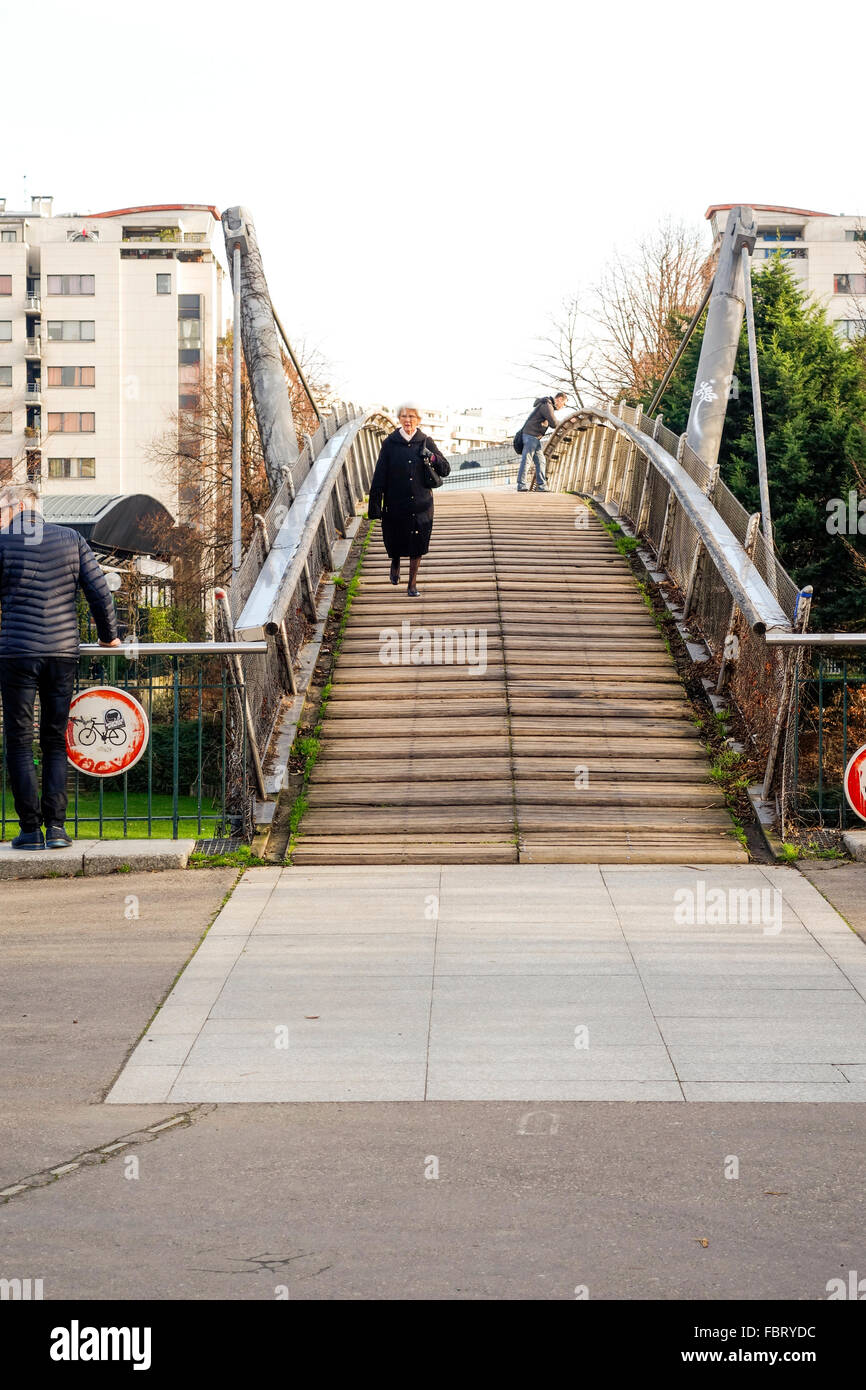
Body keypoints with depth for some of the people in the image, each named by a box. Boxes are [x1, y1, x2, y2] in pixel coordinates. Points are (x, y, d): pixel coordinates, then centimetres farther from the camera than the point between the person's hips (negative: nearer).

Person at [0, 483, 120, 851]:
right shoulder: (72, 540, 8)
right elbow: (100, 592, 5)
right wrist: (108, 636, 18)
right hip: (64, 653, 3)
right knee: (55, 740, 11)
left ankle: (31, 828, 1)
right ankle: (56, 826, 3)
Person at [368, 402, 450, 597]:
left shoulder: (426, 442, 0)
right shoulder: (390, 444, -4)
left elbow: (445, 470, 3)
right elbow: (379, 477, -3)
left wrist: (433, 458, -18)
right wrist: (374, 505, -6)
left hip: (421, 505, 1)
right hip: (395, 505, -1)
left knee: (417, 545, 3)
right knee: (395, 542, 9)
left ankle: (412, 584, 17)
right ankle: (395, 562, 43)